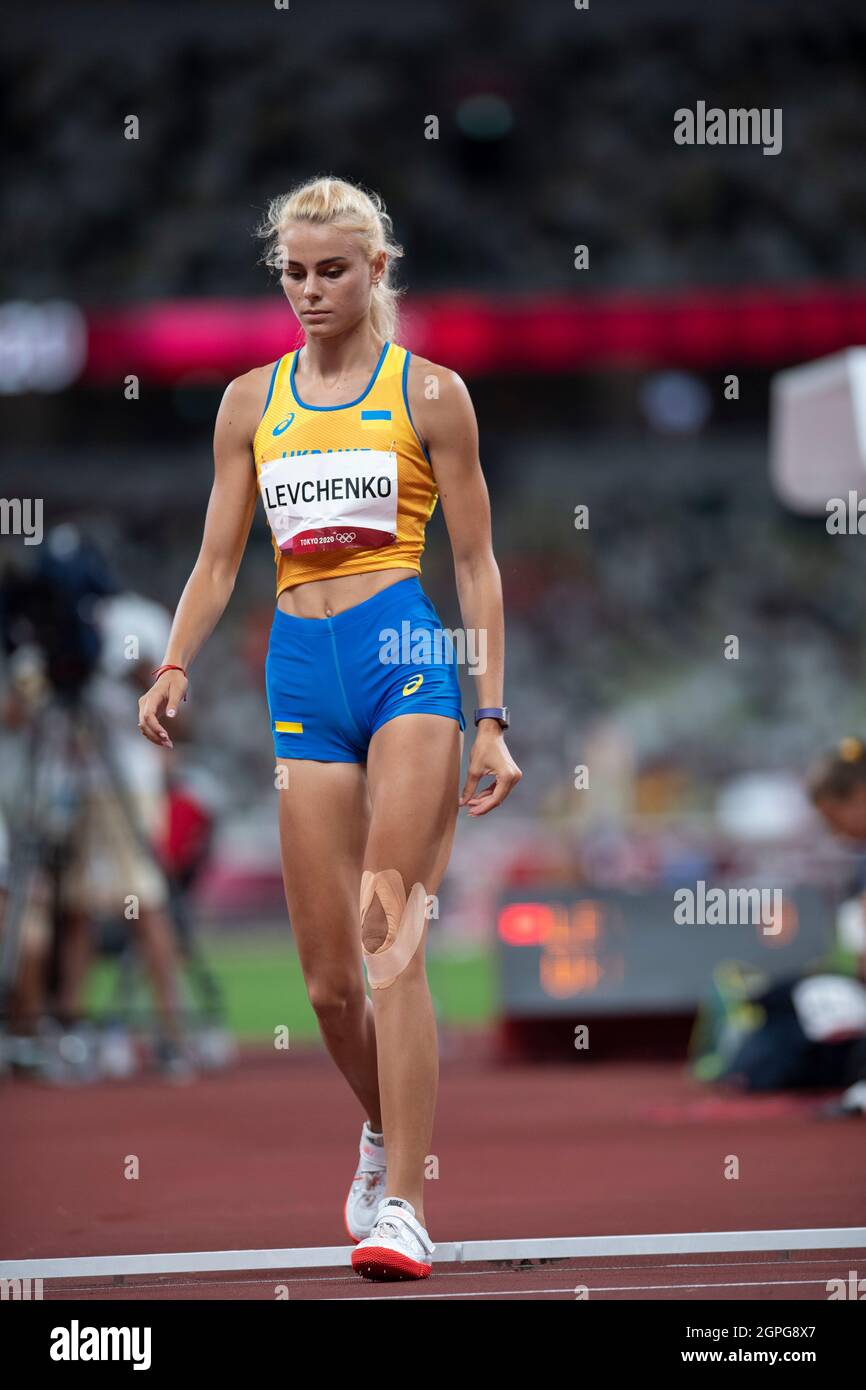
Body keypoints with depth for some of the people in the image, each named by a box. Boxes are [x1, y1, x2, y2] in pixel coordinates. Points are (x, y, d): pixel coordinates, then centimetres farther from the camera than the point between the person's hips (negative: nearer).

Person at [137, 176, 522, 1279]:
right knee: (326, 971, 3)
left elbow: (476, 565, 4)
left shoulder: (429, 393, 4)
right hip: (300, 672, 4)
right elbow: (217, 561, 15)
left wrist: (490, 716, -2)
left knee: (391, 941, -15)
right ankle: (384, 1133, 31)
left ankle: (402, 1208, -16)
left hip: (408, 655, -4)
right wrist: (174, 666, -3)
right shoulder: (251, 402, 14)